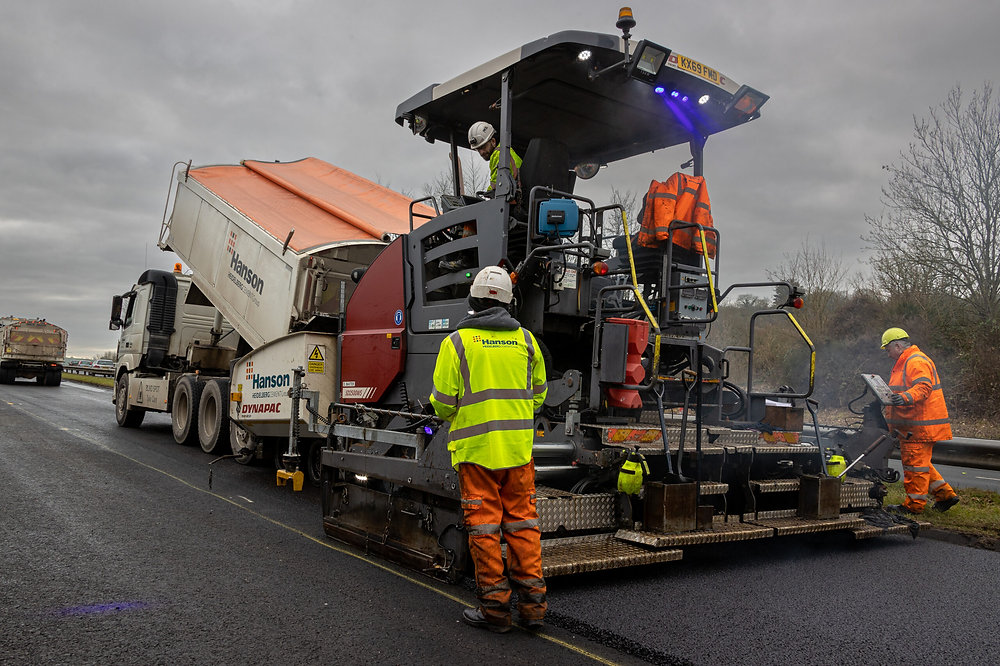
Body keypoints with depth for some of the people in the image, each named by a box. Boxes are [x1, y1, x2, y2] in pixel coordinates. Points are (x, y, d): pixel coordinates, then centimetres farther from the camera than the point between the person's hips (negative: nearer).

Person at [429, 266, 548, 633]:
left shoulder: (456, 341, -5)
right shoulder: (525, 338, 6)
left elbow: (443, 402, -4)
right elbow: (538, 394, 14)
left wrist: (450, 417, 18)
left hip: (475, 447, -3)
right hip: (518, 446, 3)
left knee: (484, 525, 5)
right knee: (522, 522, 10)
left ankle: (494, 606, 12)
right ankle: (531, 604, 14)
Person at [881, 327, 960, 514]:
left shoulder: (917, 362, -13)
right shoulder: (902, 363, 21)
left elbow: (924, 386, -27)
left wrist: (905, 397, -42)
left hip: (920, 425, -11)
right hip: (910, 425, 11)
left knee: (915, 463, -5)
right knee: (920, 462, 17)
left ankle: (914, 504, 1)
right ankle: (945, 494, 23)